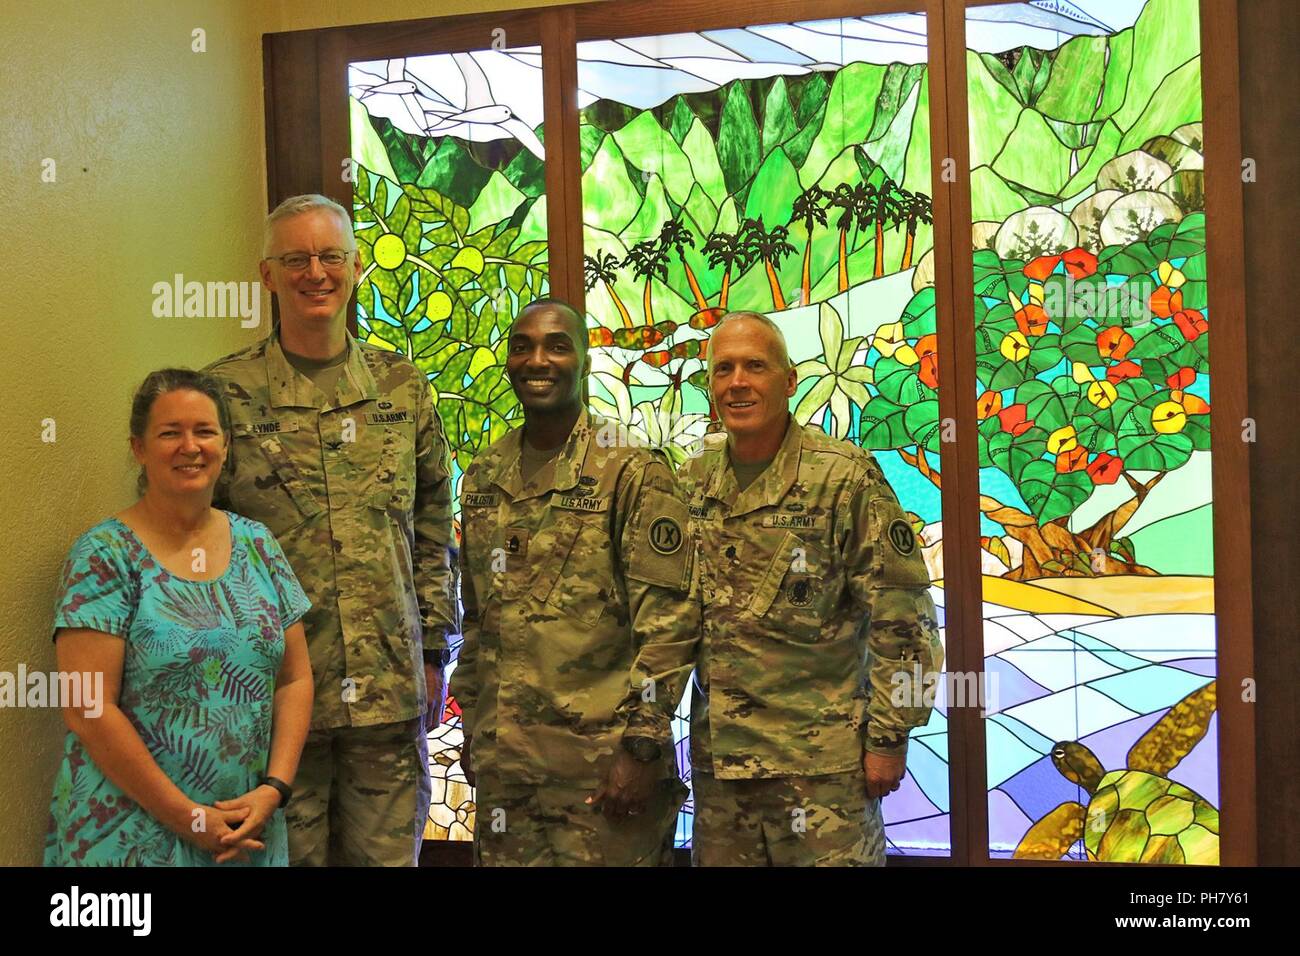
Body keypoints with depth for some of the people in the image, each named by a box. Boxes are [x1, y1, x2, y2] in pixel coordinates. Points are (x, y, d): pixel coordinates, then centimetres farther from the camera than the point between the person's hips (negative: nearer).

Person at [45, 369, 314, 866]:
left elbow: (295, 680, 6)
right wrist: (187, 817, -15)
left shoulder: (258, 545, 5)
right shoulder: (103, 555, -9)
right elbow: (87, 707, -14)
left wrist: (272, 789, -7)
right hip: (131, 833, -4)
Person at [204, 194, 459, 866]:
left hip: (391, 692, 3)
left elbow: (434, 533, 12)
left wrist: (433, 654, 8)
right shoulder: (226, 393, -1)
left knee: (389, 853, 11)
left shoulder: (402, 387, 8)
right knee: (290, 854, 7)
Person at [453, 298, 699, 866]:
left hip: (601, 755, -5)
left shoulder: (633, 472, -8)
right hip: (502, 755, 6)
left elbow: (670, 620, -12)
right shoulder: (484, 478, 10)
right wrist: (472, 725, 16)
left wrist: (642, 745, -15)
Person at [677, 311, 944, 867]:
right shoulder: (690, 485, 7)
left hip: (821, 758, -5)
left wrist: (889, 737, -10)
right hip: (716, 756, 5)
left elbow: (901, 621, -8)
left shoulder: (845, 476, -7)